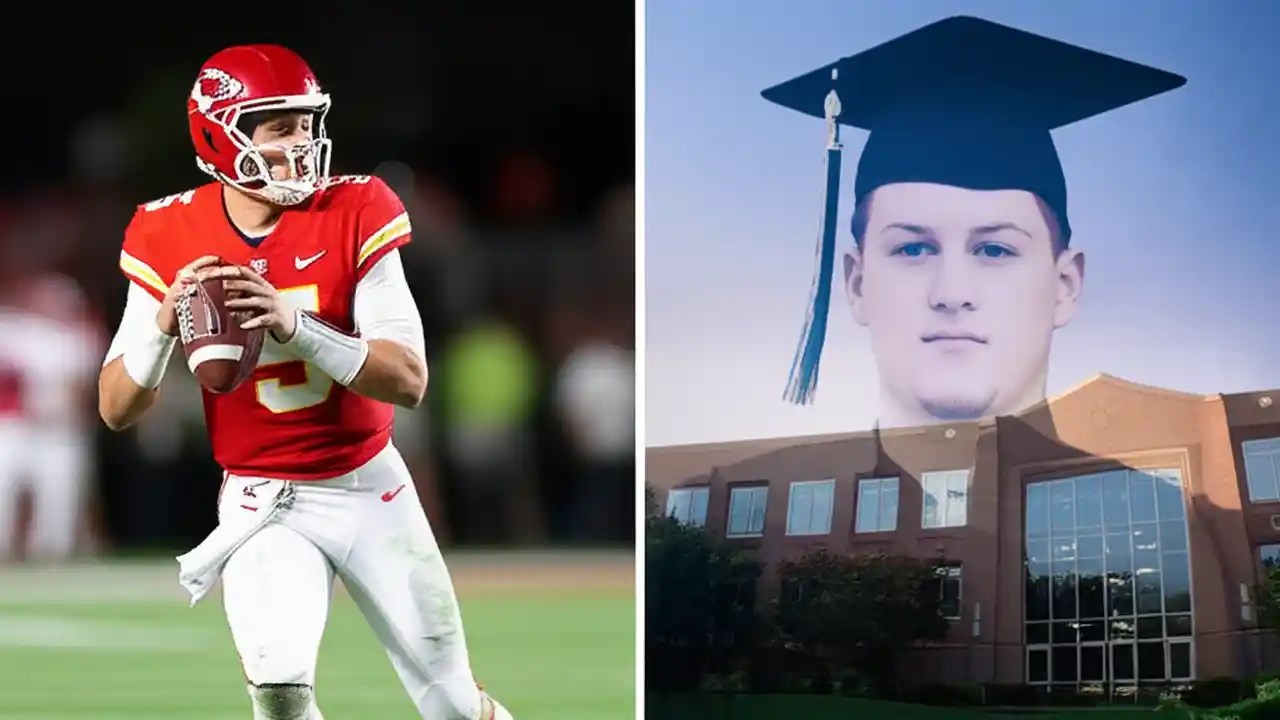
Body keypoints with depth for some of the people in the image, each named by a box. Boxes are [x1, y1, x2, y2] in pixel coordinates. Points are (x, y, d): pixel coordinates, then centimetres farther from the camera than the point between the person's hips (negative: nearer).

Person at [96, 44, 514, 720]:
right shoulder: (170, 237, -9)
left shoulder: (354, 212, -12)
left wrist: (295, 326, -35)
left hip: (370, 487, 1)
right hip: (262, 502, -1)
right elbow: (117, 410, -7)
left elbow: (409, 381, -20)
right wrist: (162, 324, -27)